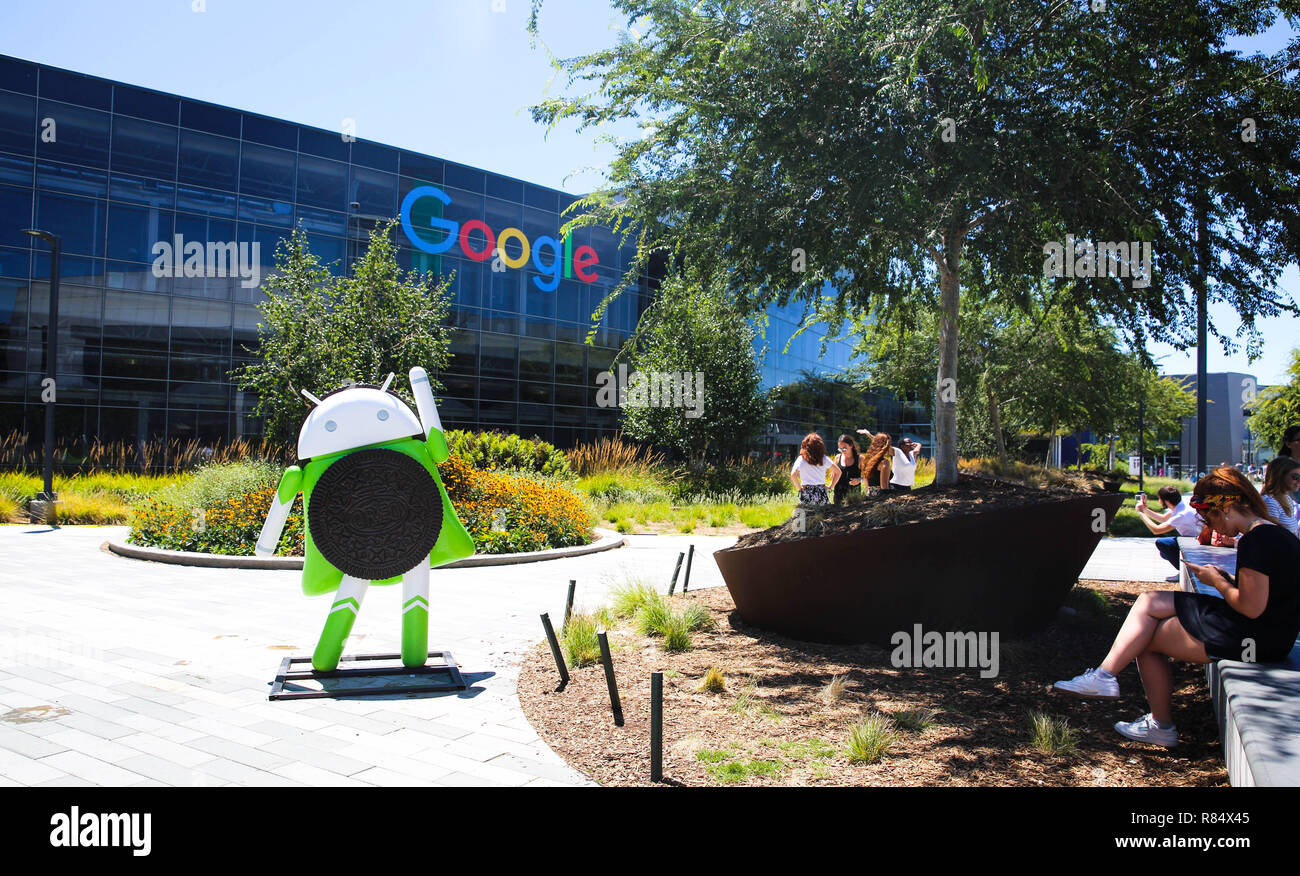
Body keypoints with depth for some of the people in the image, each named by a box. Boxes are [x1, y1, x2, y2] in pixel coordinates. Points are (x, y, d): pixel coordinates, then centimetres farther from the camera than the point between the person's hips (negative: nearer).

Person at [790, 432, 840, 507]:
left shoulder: (801, 459, -4)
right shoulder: (824, 458, 4)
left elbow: (793, 475, -17)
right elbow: (838, 472, 6)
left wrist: (799, 488, -6)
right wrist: (830, 486, 10)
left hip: (806, 494, -2)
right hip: (822, 493, 2)